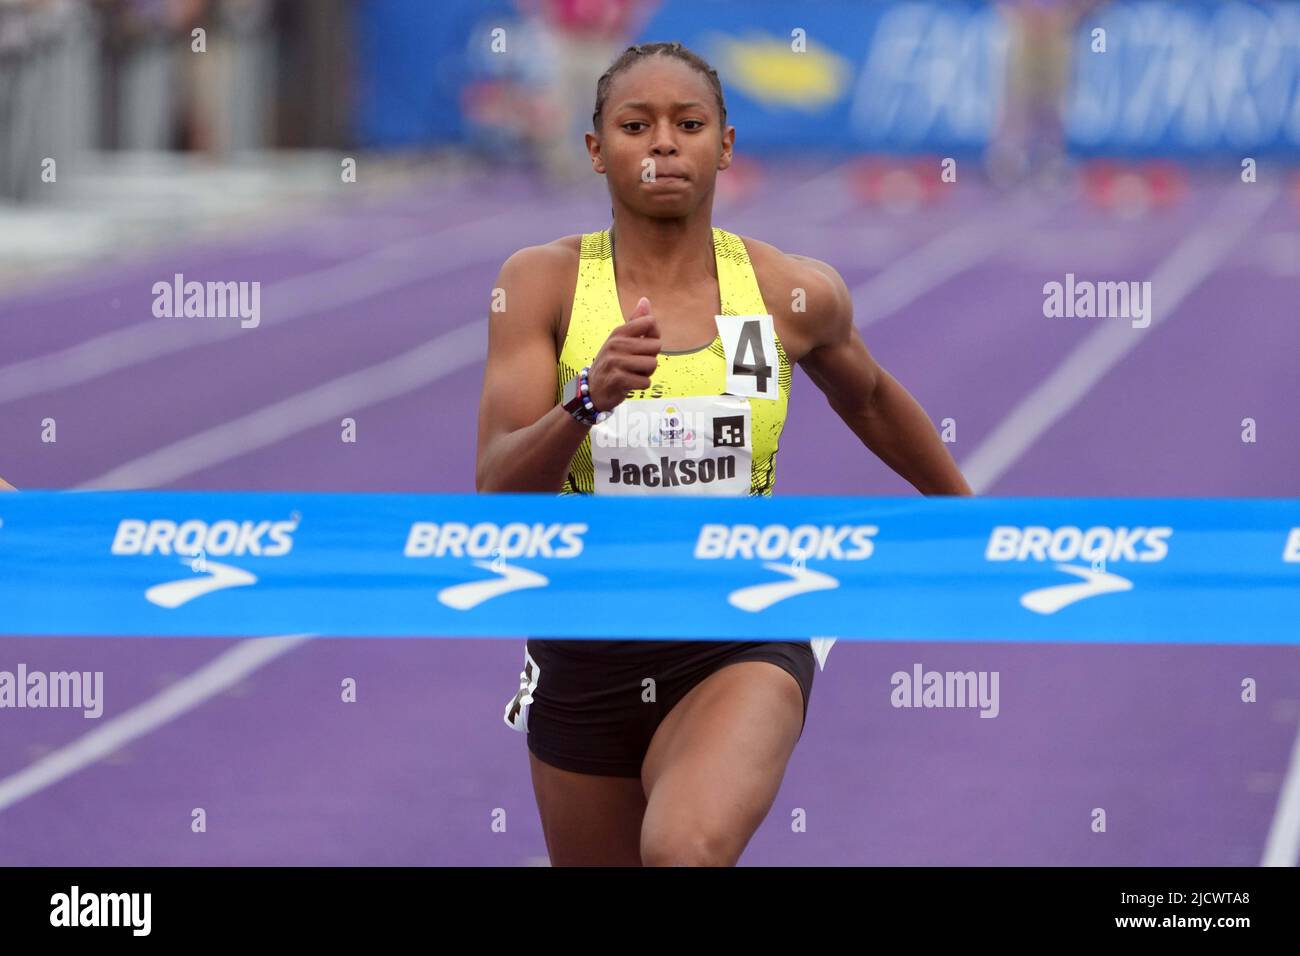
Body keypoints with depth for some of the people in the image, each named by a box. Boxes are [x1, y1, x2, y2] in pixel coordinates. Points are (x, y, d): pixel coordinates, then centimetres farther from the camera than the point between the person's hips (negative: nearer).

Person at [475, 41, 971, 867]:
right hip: (584, 655, 2)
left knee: (686, 851, -32)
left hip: (741, 650, -2)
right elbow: (499, 486, -14)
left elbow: (872, 403, 18)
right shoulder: (544, 281, -6)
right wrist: (589, 400, -33)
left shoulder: (797, 294, -3)